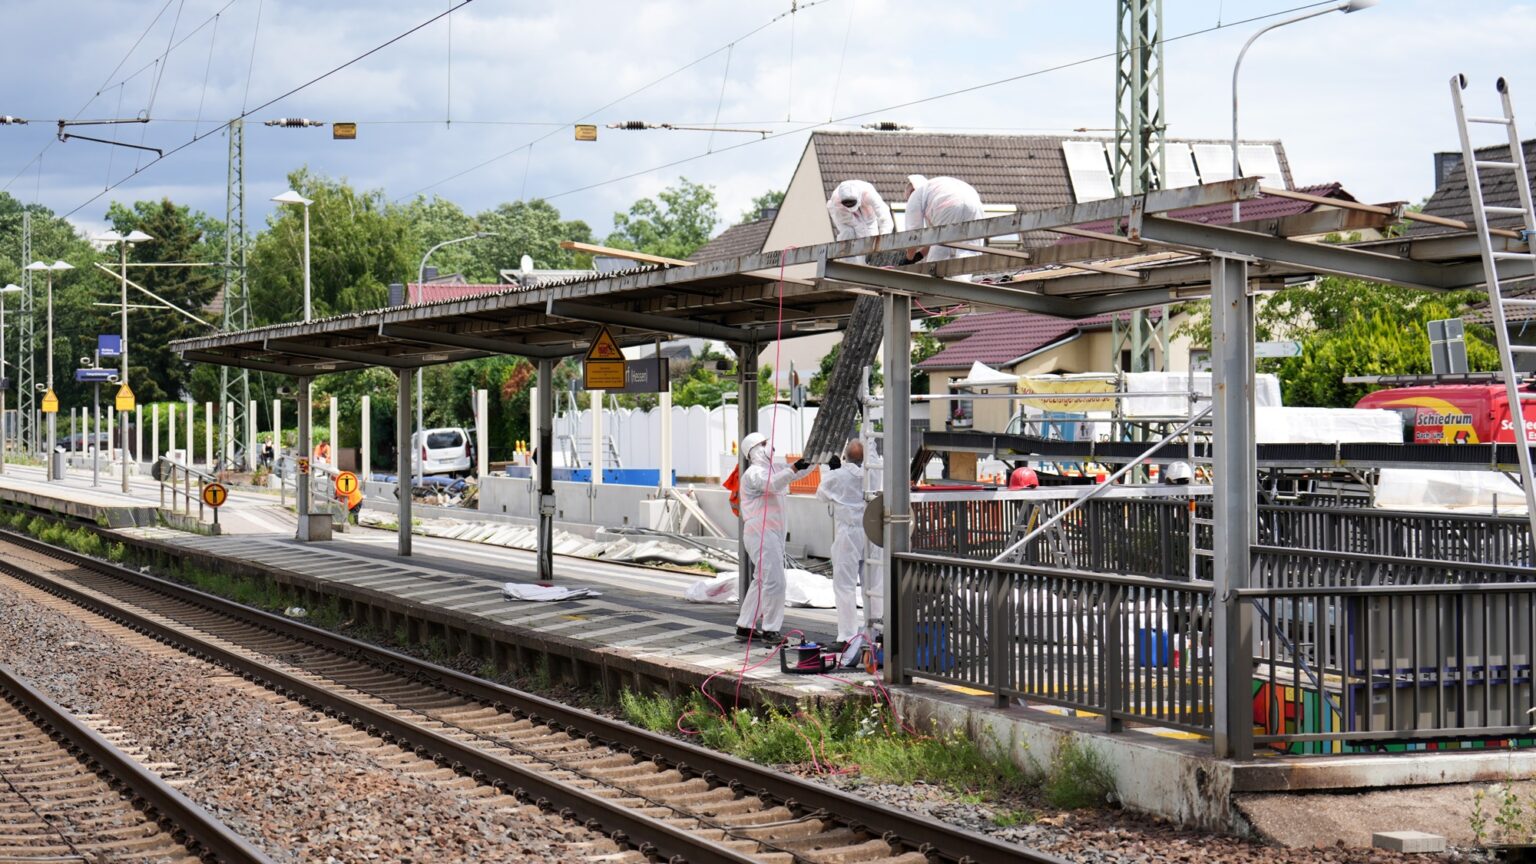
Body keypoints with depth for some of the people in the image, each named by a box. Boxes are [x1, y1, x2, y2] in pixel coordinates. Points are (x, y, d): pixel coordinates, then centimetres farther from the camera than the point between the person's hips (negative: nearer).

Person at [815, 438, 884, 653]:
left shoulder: (838, 476, -9)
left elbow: (822, 494, 8)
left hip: (848, 534, -3)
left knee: (845, 586, 0)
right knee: (874, 585, 13)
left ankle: (847, 638, -4)